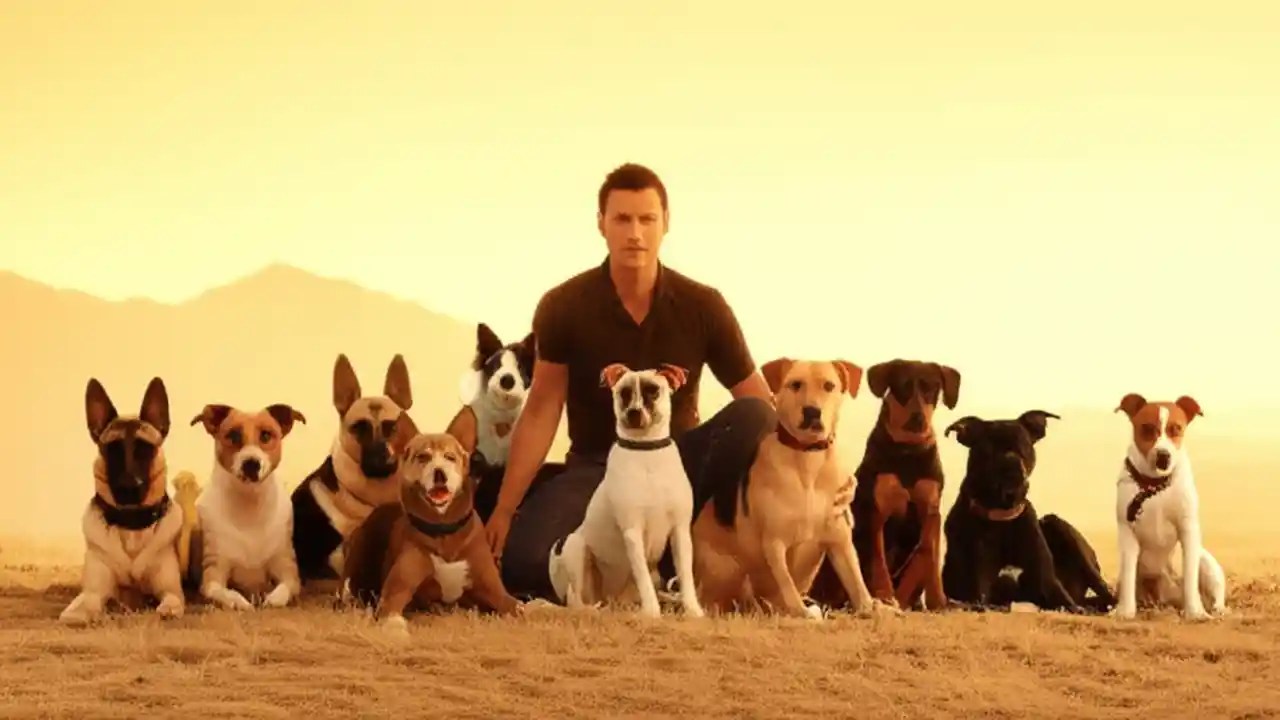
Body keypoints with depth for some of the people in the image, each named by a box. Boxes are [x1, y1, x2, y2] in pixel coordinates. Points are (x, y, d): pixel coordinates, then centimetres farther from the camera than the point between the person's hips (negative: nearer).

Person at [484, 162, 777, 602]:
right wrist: (504, 510, -13)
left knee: (752, 418, -30)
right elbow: (541, 413, -6)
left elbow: (762, 407, -6)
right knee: (521, 560, -32)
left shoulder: (703, 307, -8)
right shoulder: (563, 307, -9)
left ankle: (671, 557, -19)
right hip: (597, 466, -2)